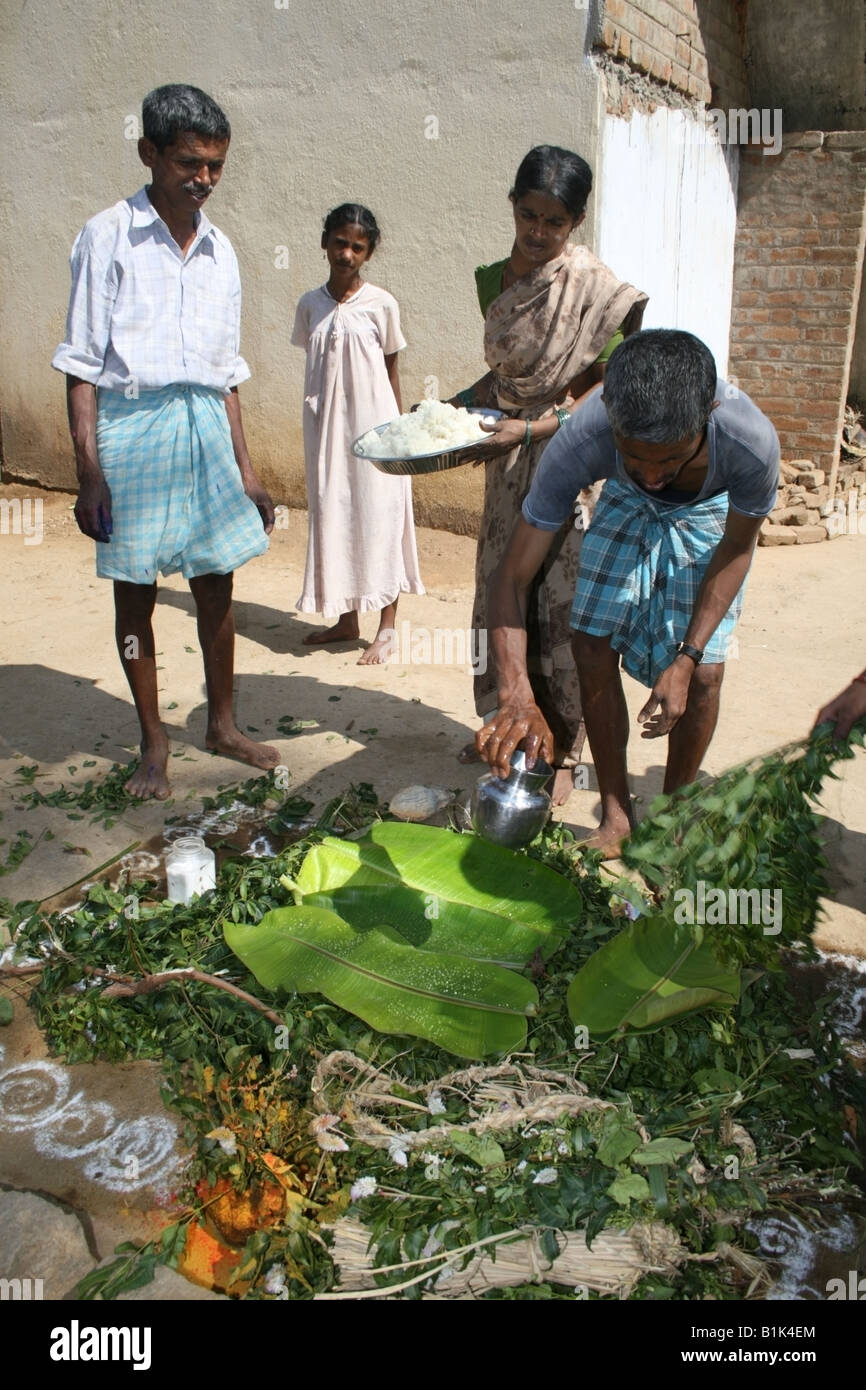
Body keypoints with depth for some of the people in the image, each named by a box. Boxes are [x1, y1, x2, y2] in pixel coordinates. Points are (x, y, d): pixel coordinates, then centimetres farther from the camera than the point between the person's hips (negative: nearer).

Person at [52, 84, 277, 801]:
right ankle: (154, 743, 18)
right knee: (135, 594, 4)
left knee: (217, 586, 9)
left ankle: (222, 724, 25)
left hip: (205, 427, 4)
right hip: (132, 426, -4)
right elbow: (82, 363, -6)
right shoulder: (108, 237, -3)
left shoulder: (220, 250, 11)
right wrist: (90, 474, -12)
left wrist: (245, 468, 13)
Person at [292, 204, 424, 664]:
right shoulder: (309, 305, 5)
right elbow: (314, 367, 11)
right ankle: (347, 618, 22)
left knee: (377, 516, -1)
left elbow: (391, 371, 1)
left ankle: (386, 628, 8)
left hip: (372, 423, -4)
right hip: (325, 426, 4)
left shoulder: (381, 304, -4)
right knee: (332, 516, 9)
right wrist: (317, 426, 10)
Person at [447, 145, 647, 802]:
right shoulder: (495, 279, 6)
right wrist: (454, 409, 4)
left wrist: (532, 430, -24)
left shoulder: (593, 286, -13)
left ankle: (567, 752, 14)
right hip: (510, 467, 7)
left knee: (562, 607, -1)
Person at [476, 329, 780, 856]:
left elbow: (737, 546, -19)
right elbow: (513, 579, -35)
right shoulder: (580, 441, -40)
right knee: (595, 651, -8)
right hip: (627, 507, 1)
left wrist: (688, 657, -25)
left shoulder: (752, 440, -41)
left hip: (711, 514, -1)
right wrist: (518, 697, -49)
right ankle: (617, 818, 9)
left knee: (705, 672, -10)